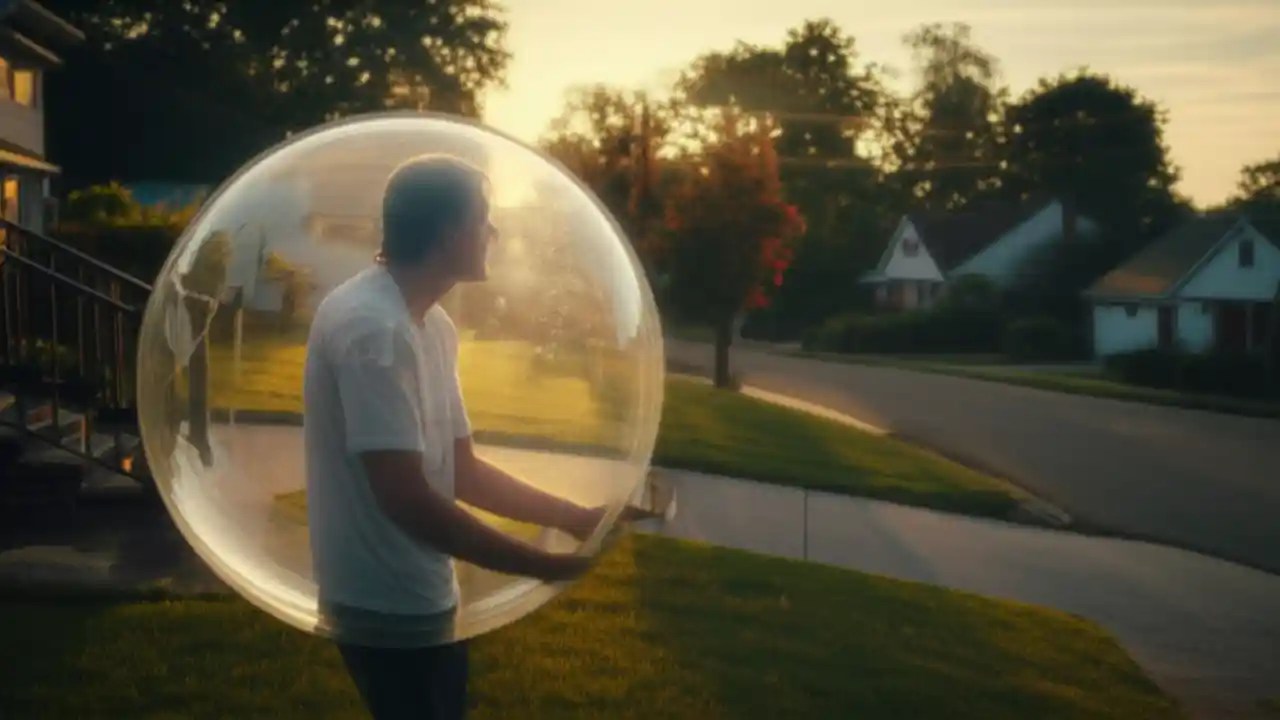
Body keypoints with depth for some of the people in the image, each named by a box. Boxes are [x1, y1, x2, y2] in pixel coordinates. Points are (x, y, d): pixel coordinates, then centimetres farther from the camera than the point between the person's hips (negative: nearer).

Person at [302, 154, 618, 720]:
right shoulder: (373, 327, -22)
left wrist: (572, 516, 7)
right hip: (388, 607, -10)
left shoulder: (431, 326, 10)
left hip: (421, 600, 10)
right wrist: (541, 565, -21)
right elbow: (405, 498, -26)